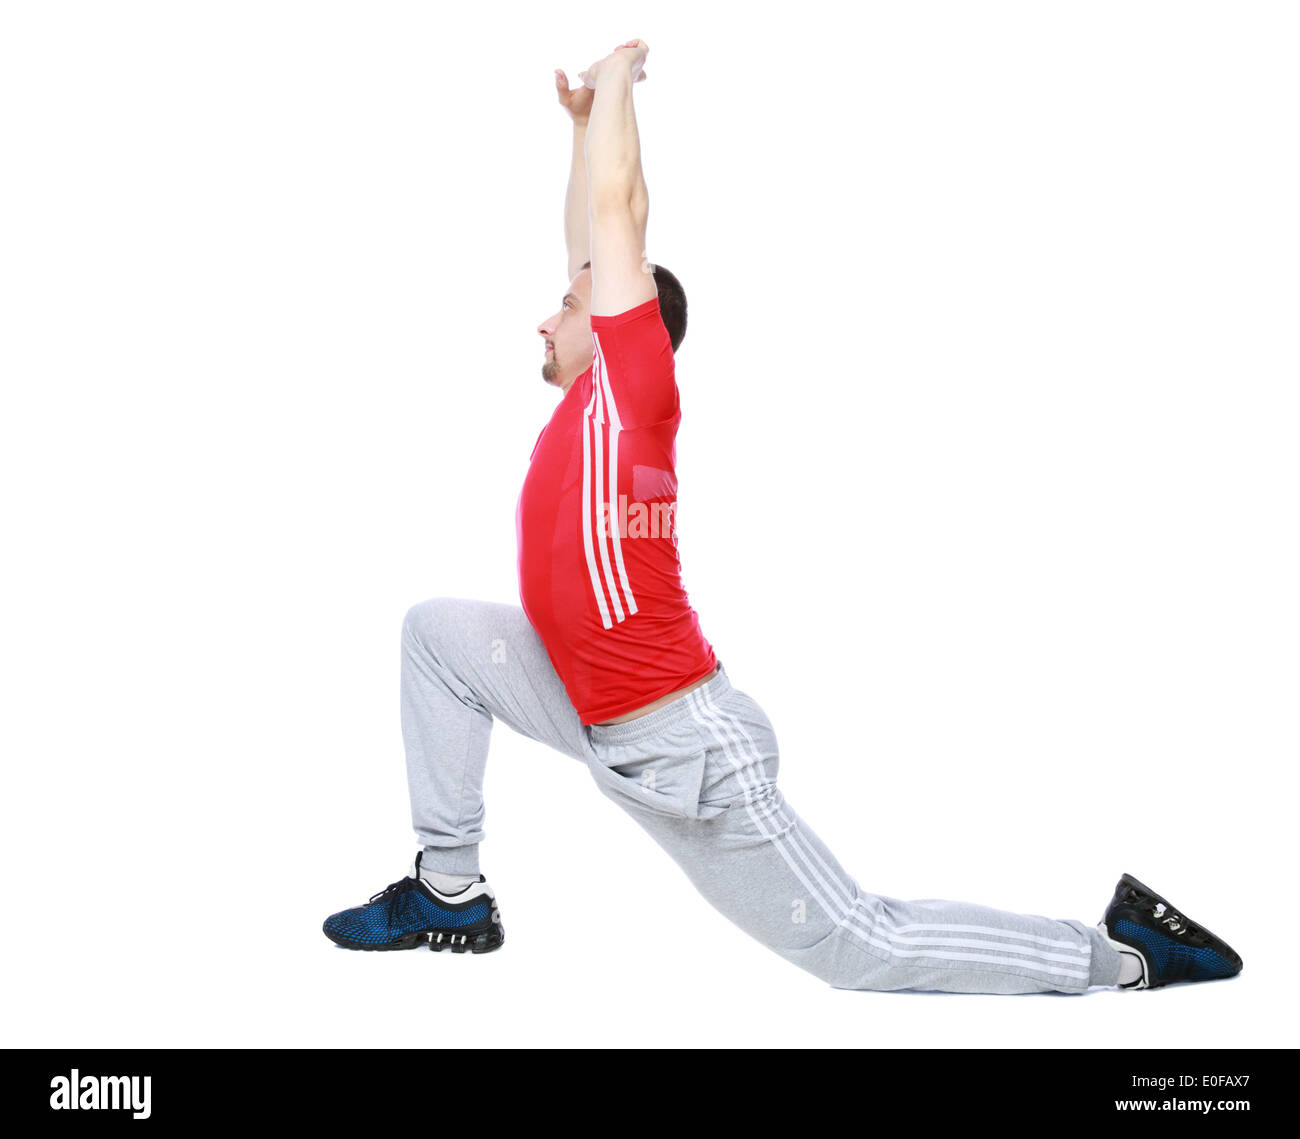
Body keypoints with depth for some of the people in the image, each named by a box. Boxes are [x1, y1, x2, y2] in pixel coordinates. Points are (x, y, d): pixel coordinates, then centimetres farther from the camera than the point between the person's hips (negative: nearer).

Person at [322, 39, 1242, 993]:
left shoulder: (633, 385, -12)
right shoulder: (591, 403, 10)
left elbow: (620, 206, -10)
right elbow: (593, 240, 22)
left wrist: (618, 73, 3)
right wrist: (585, 117, 28)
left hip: (683, 749, -9)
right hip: (606, 723, 9)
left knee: (855, 949, 0)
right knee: (439, 630, 9)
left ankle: (1119, 953, 14)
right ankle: (453, 894, 13)